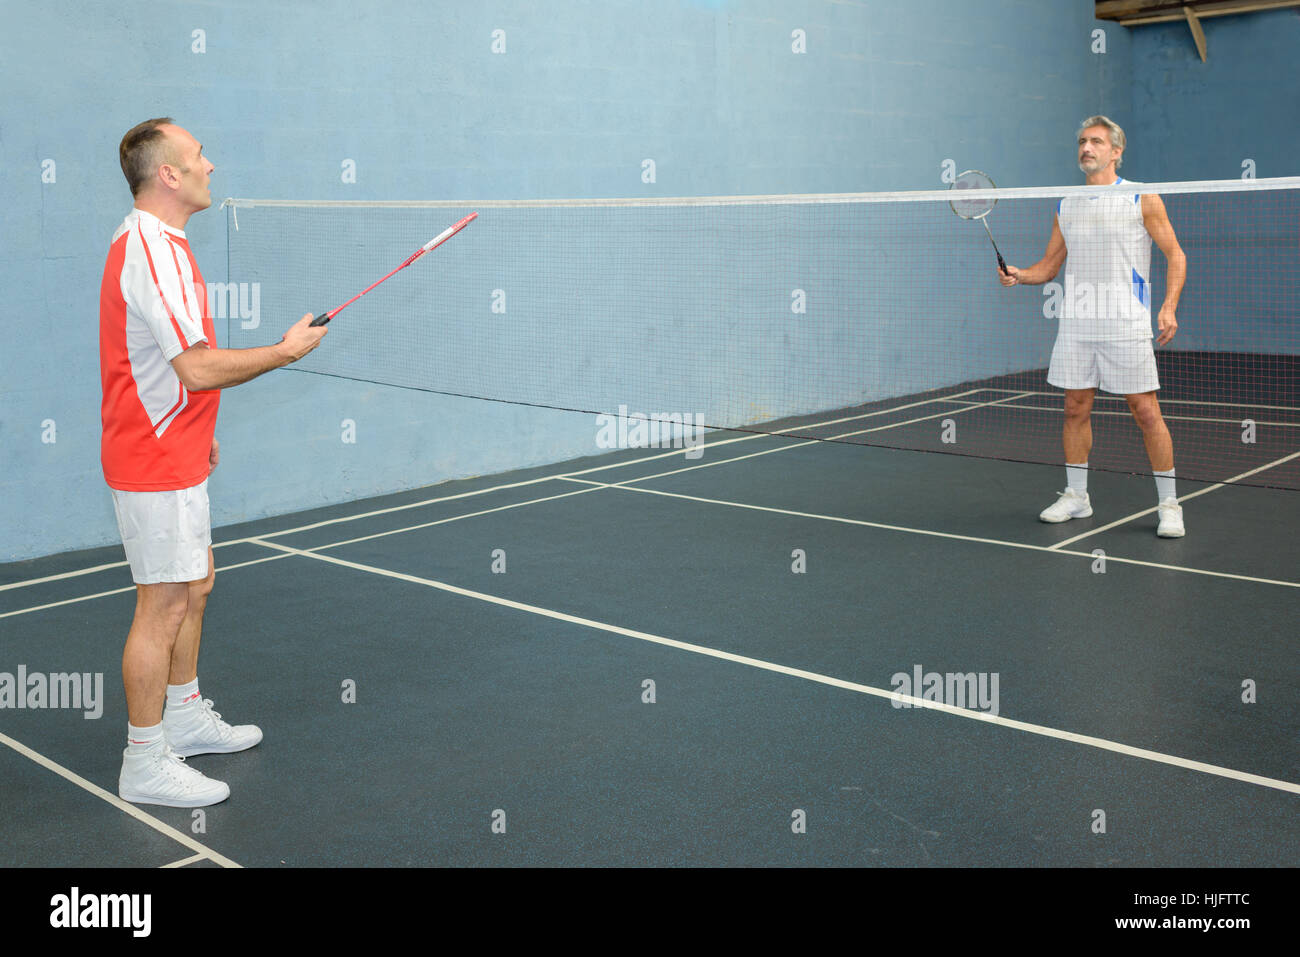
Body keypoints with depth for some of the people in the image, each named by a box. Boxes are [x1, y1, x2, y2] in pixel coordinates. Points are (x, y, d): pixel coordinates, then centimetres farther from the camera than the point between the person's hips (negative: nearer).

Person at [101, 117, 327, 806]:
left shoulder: (152, 242, 14)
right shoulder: (153, 253, -22)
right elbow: (199, 369, -27)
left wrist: (199, 432, 26)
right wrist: (288, 349, -15)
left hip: (175, 453, 11)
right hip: (156, 465, -11)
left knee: (194, 588, 19)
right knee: (164, 606, -4)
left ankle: (185, 718, 33)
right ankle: (146, 763, 6)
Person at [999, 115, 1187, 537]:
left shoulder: (1142, 199, 0)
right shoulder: (1066, 205, 12)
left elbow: (1176, 256, 0)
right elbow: (1049, 265, 17)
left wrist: (1169, 306, -14)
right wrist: (1019, 275, -4)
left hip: (1125, 324, -4)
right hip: (1076, 324, 4)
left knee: (1146, 411, -4)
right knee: (1076, 408, 8)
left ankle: (1168, 504, 6)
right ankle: (1076, 495, 21)